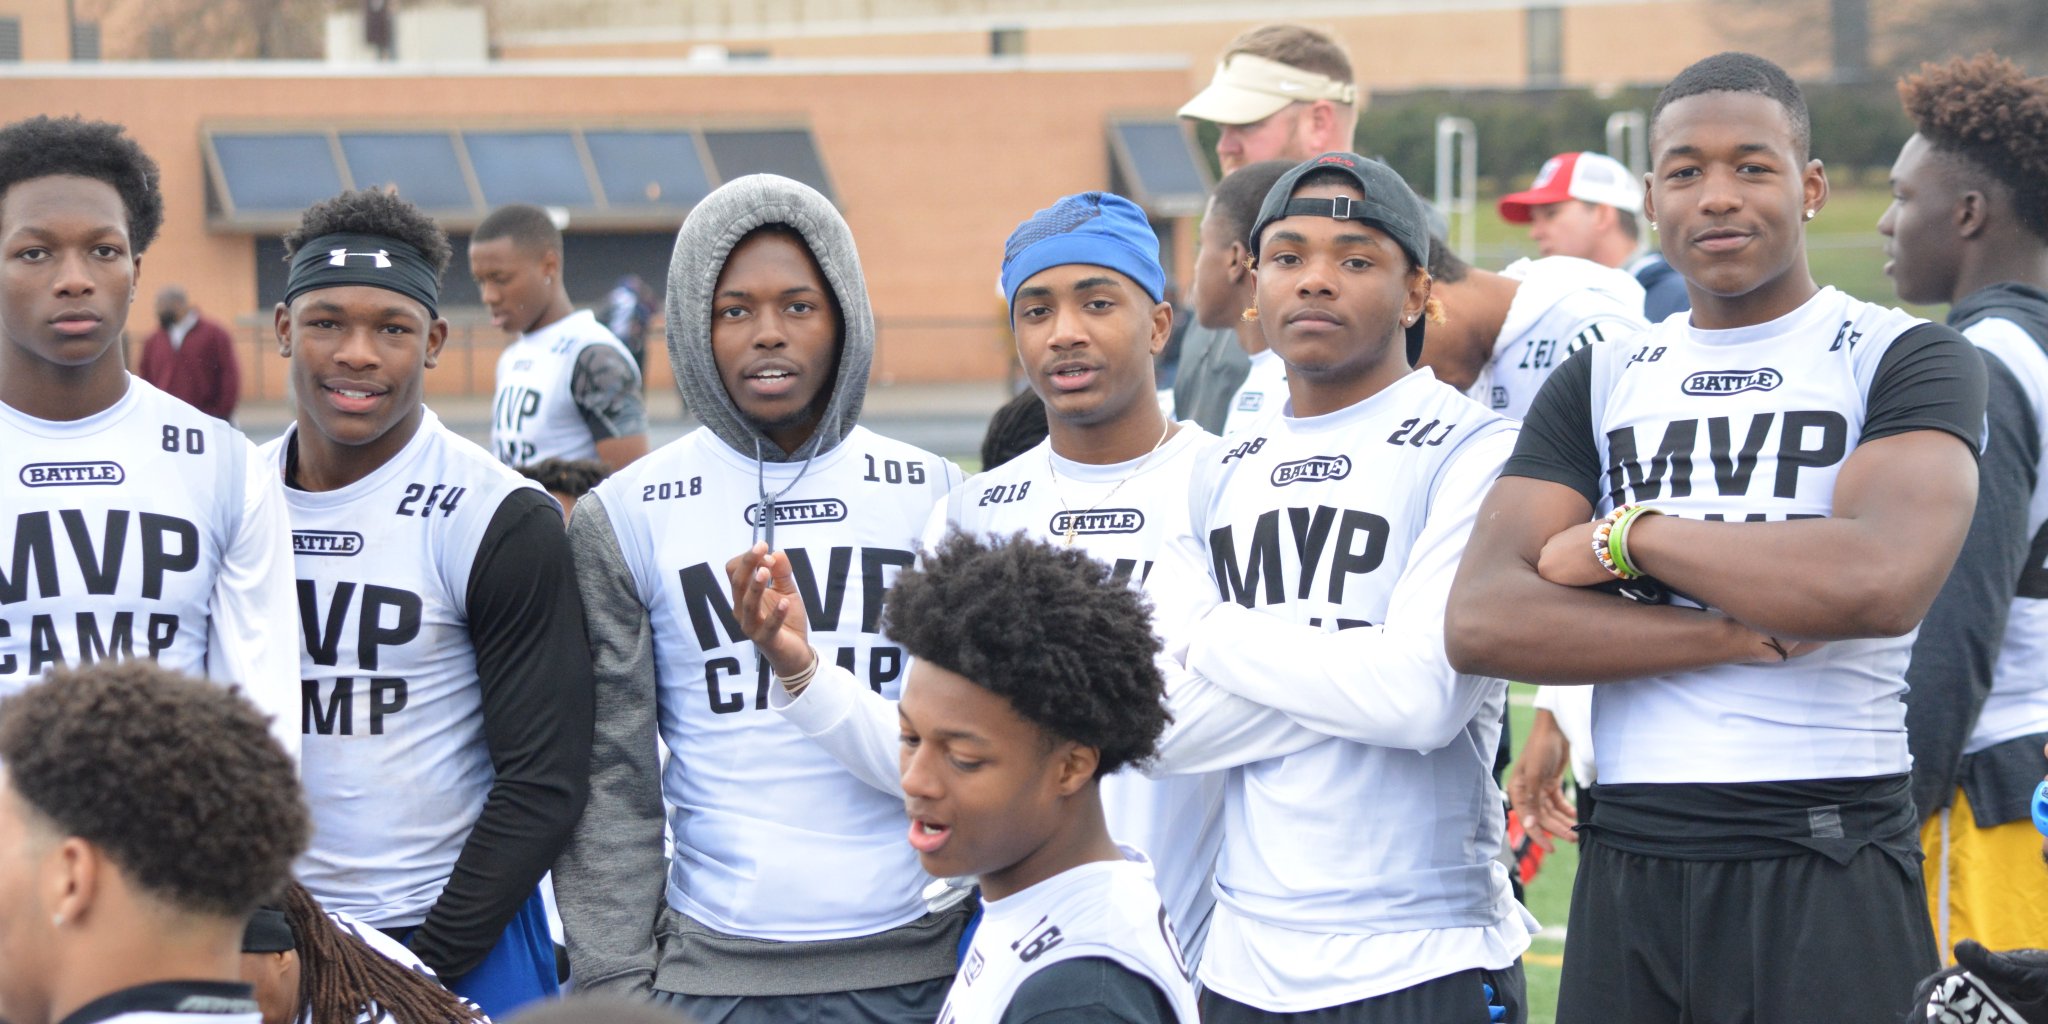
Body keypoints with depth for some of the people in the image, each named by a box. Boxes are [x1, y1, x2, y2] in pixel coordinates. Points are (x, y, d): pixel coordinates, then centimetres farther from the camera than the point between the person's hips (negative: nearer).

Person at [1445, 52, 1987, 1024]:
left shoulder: (1905, 359, 0)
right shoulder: (1597, 385, 12)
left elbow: (1881, 583, -19)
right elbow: (1480, 624, -2)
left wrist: (1628, 535, -8)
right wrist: (1743, 634, -12)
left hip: (1828, 870, -4)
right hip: (1628, 863, 4)